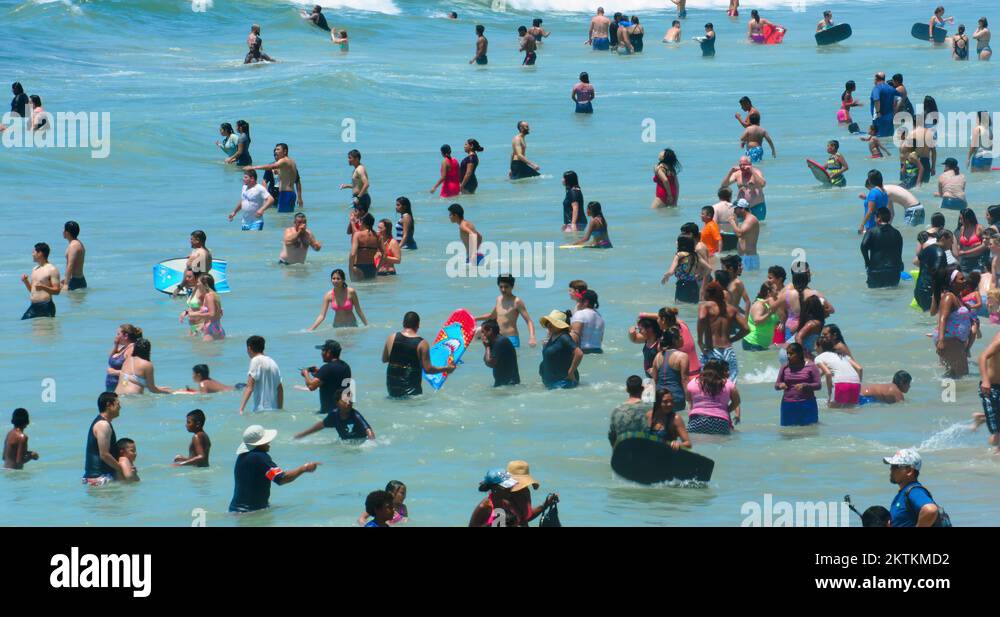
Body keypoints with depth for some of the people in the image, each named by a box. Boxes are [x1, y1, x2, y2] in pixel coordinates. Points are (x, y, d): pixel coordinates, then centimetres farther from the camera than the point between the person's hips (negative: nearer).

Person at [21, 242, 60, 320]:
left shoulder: (52, 270, -8)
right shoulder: (34, 269, 17)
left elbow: (57, 291, -12)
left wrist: (43, 287, -28)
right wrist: (25, 281, 4)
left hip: (46, 307, -7)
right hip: (33, 307, 7)